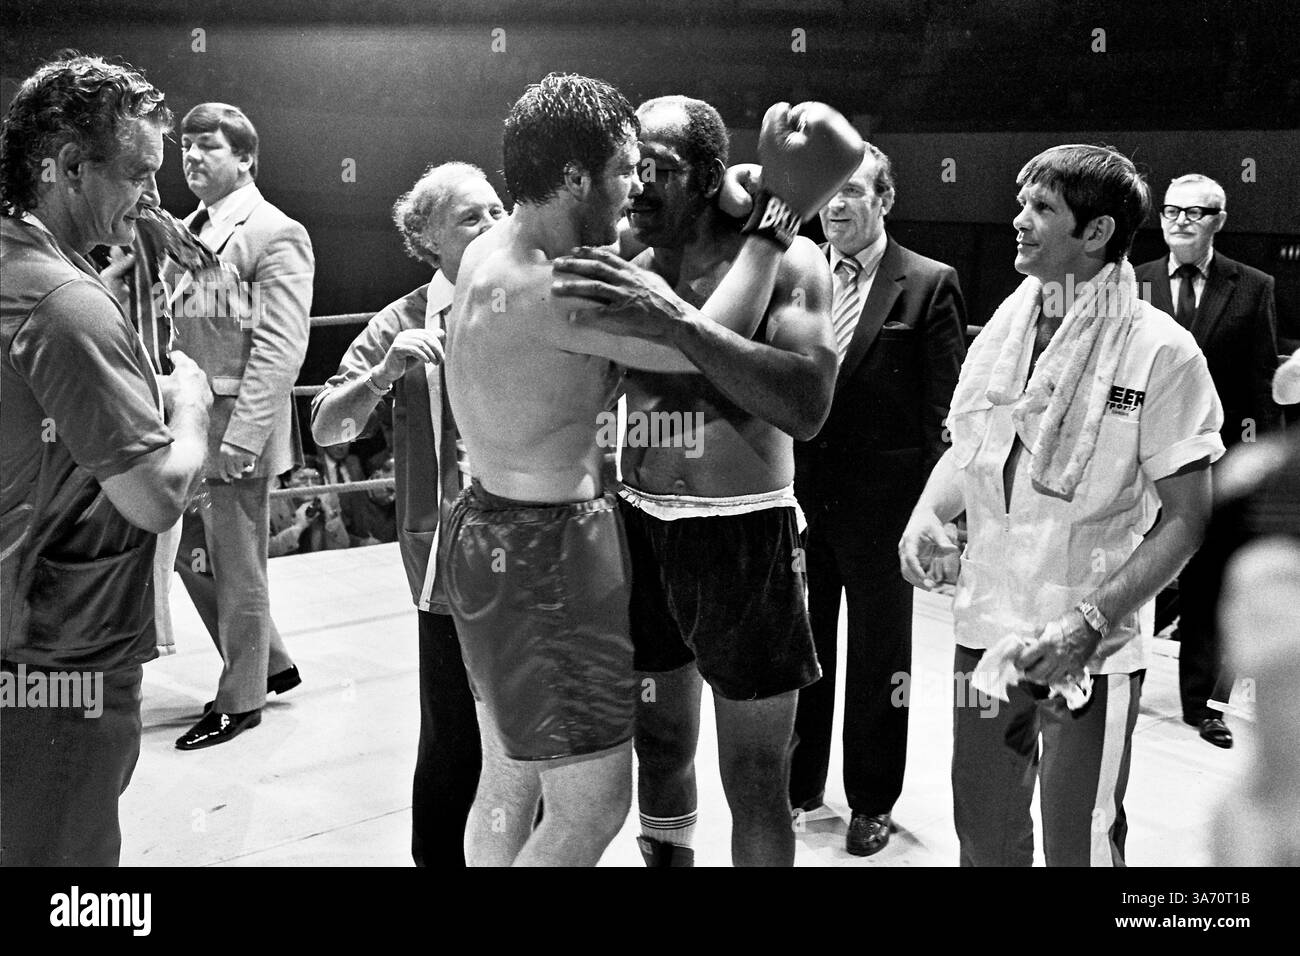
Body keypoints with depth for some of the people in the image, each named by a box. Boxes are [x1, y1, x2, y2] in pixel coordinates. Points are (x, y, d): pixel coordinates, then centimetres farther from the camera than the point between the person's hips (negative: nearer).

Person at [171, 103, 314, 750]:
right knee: (195, 559, 17)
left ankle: (240, 701, 22)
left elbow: (279, 348, -17)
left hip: (237, 429, -8)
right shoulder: (187, 230, 14)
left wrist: (240, 437, -22)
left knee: (236, 569, 4)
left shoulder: (276, 235, -11)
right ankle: (272, 663, 35)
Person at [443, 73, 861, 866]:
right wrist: (784, 210, -16)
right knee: (593, 808, 3)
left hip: (493, 531, 10)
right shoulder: (549, 291, -26)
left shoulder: (493, 249, 5)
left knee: (509, 783, 22)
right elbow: (707, 343, -23)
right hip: (549, 555, -10)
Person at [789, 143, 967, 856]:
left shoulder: (928, 285, -6)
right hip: (798, 495, 3)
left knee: (877, 662, 11)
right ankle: (799, 784, 32)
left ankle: (872, 801, 27)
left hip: (882, 503, -3)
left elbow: (943, 408, -7)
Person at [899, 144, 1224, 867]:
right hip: (986, 634, 5)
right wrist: (928, 515, -4)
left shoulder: (1161, 351, -12)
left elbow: (1186, 518, -11)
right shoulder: (1002, 334, 4)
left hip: (1091, 650, -5)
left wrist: (1090, 621, -20)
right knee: (983, 833, 16)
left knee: (1079, 846, 7)